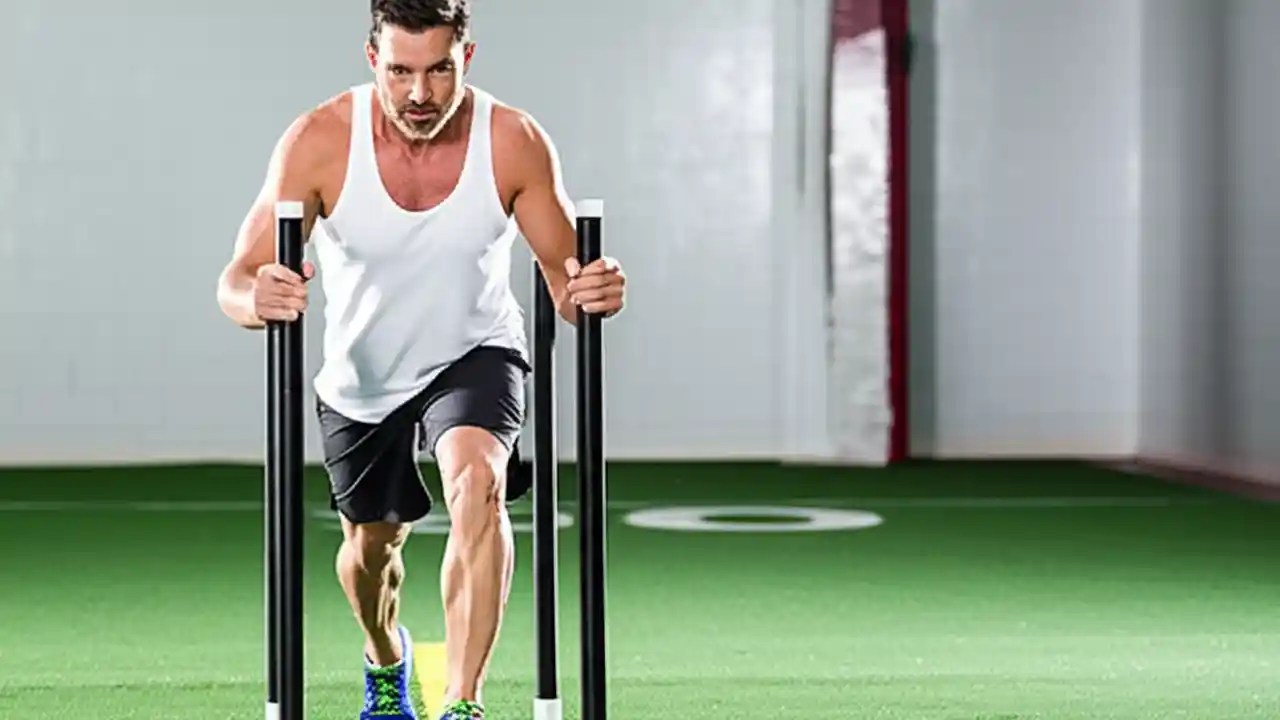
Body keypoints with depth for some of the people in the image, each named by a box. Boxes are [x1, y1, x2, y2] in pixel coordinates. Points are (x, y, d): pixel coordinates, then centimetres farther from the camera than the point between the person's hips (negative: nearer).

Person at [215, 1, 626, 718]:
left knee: (478, 480, -32)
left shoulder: (517, 142, -22)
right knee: (371, 543, 20)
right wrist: (258, 299, -51)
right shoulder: (320, 140, -25)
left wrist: (591, 292, -37)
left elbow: (565, 275, -13)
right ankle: (386, 662, 55)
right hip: (362, 378, 2)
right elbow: (238, 280, -26)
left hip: (474, 355, -1)